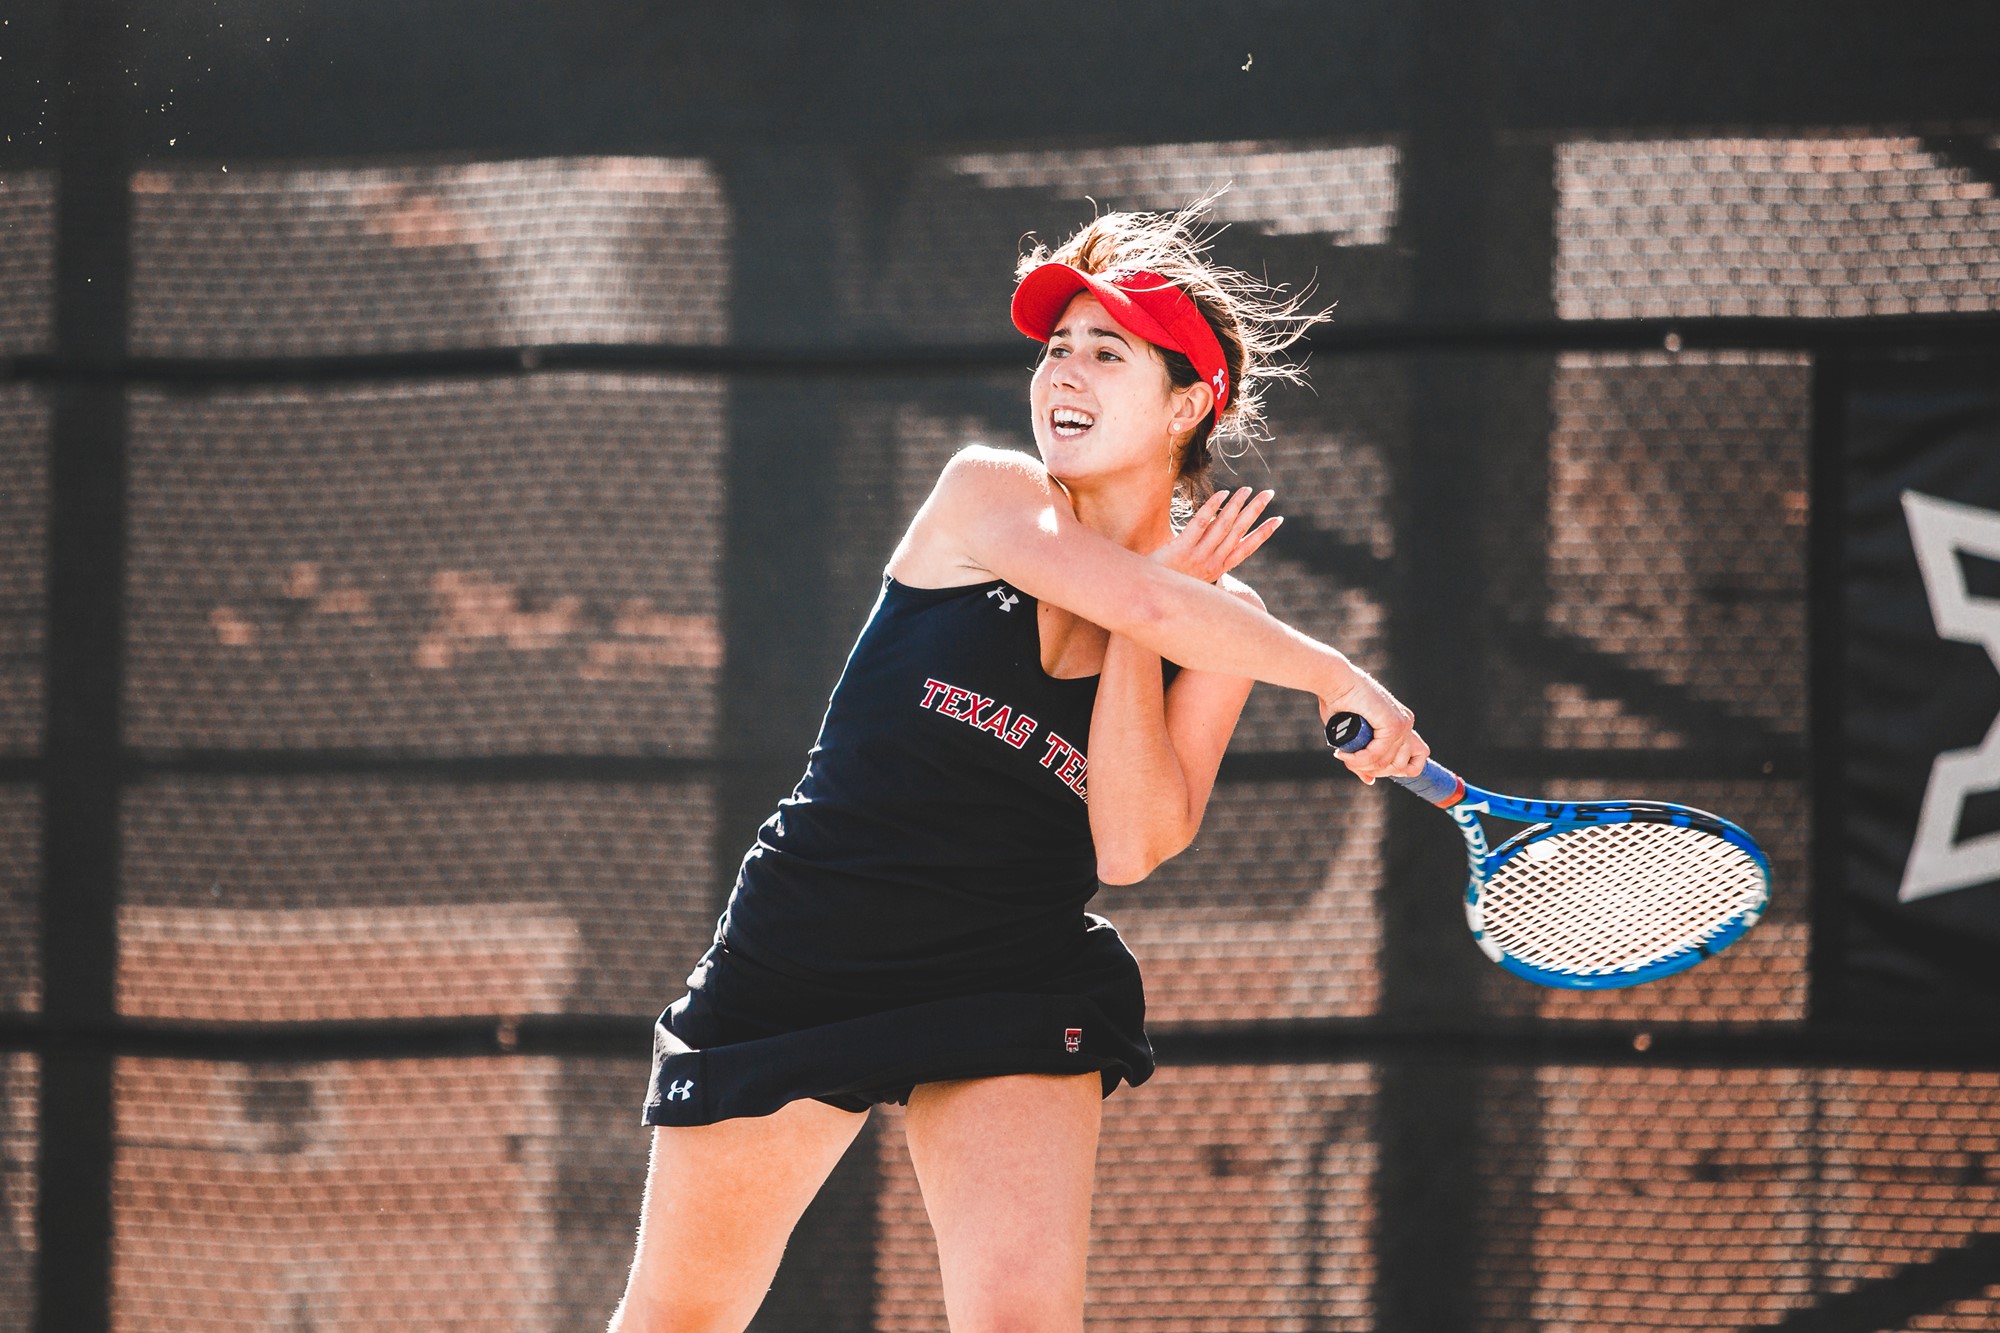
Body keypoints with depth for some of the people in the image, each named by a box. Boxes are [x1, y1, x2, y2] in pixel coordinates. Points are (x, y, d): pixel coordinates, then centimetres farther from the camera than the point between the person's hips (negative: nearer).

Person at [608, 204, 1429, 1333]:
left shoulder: (1218, 631, 0)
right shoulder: (985, 495, -7)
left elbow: (1128, 848, -12)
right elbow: (1141, 601, -25)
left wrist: (1137, 628, -15)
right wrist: (1335, 678, -18)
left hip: (1015, 983, 1)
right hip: (801, 966, -1)